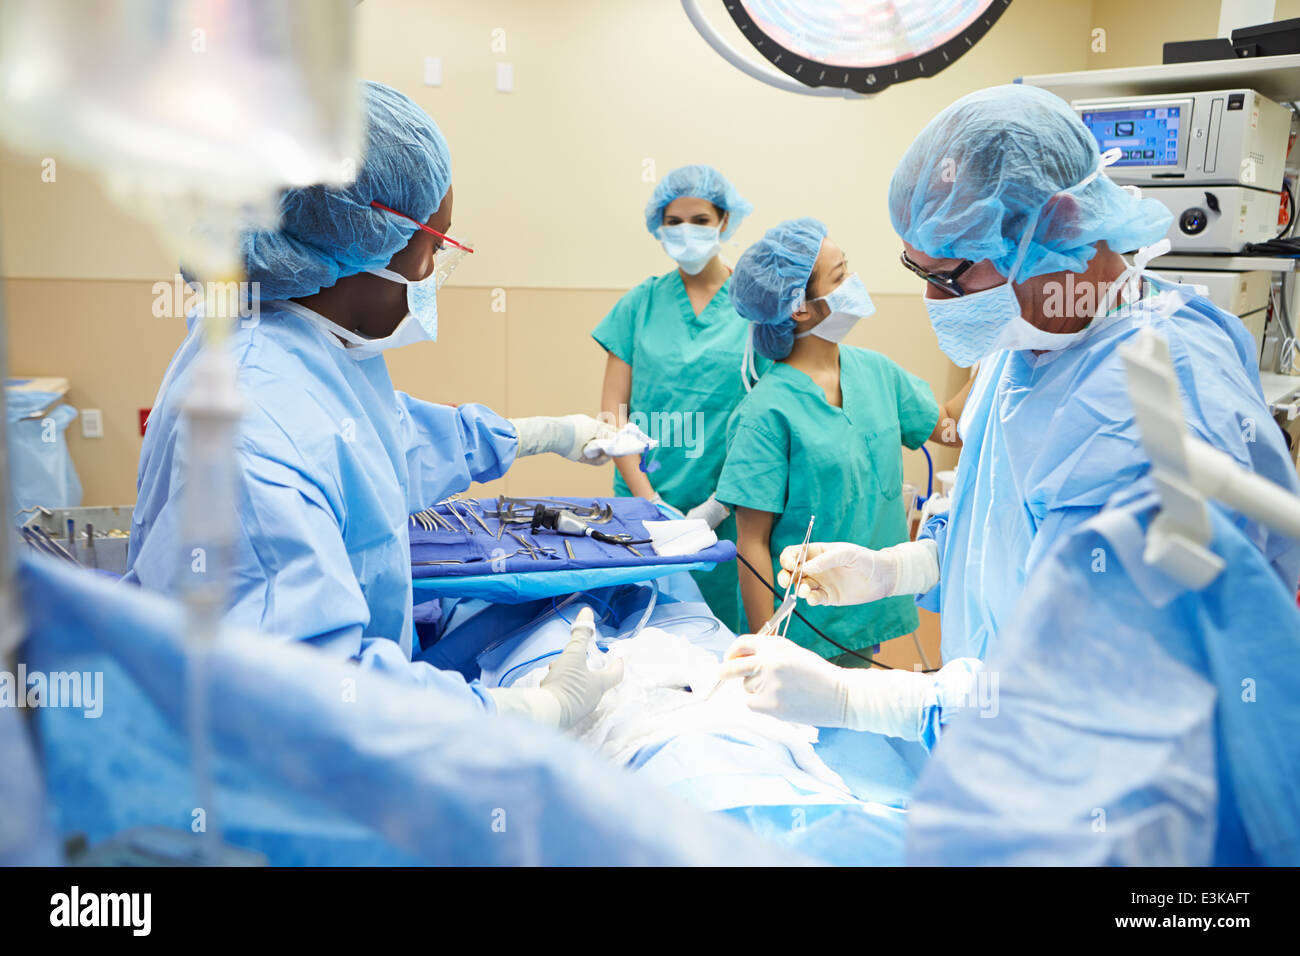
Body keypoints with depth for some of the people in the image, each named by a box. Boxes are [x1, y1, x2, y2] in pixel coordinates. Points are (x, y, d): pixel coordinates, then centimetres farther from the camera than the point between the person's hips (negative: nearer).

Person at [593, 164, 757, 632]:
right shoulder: (640, 303, 5)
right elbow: (613, 410, 3)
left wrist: (718, 506, -11)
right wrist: (649, 501, -8)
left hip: (726, 512, -1)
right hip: (646, 501, 2)